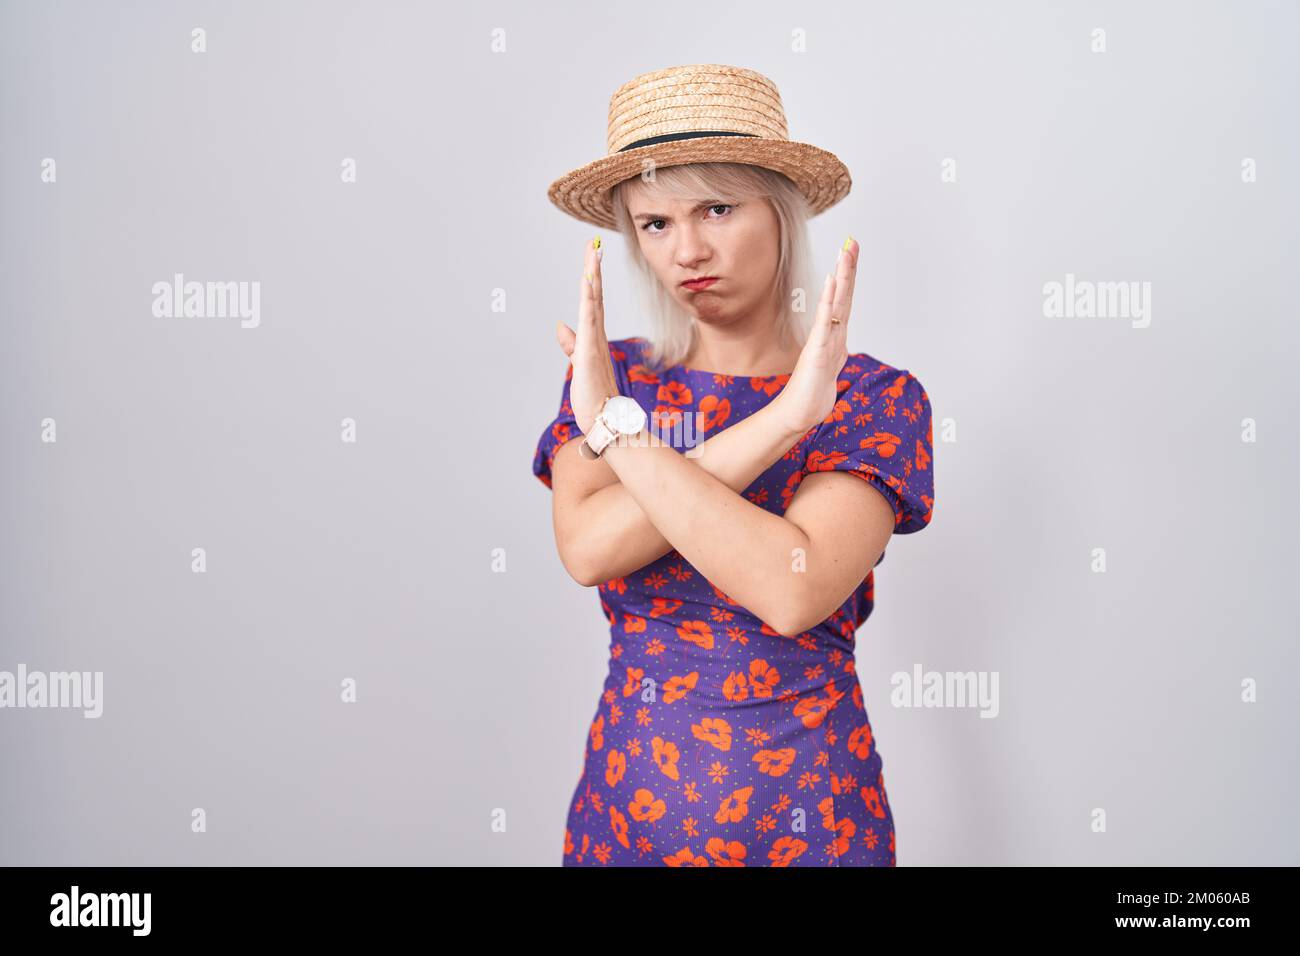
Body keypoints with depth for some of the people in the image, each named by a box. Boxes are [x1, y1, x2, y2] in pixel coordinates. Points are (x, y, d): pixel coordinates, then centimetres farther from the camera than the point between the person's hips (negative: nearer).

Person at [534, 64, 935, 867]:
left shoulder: (875, 399, -9)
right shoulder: (610, 376, 0)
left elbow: (792, 590, -25)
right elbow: (589, 549, -18)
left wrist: (615, 427, -19)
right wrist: (782, 418, -23)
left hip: (806, 804, -2)